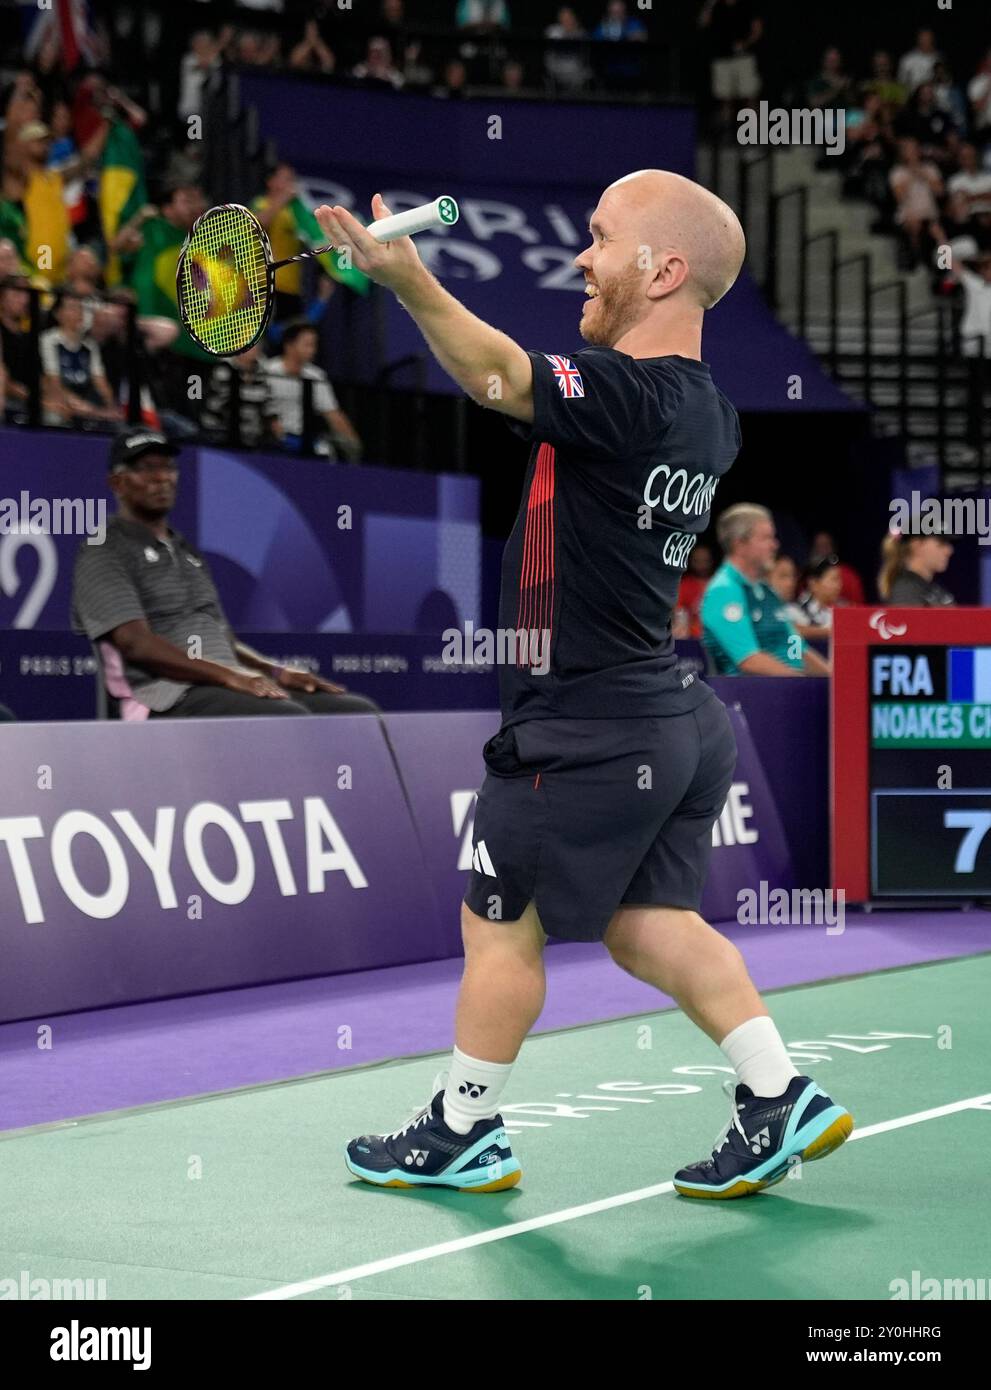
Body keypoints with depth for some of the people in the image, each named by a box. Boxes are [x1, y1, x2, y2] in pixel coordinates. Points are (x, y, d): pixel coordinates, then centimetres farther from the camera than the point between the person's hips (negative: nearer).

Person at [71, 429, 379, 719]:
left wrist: (280, 673, 7)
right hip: (166, 699, -8)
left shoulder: (187, 552, 30)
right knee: (289, 720, -33)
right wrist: (229, 676, -20)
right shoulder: (103, 553, 4)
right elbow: (135, 643, -11)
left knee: (359, 712, -12)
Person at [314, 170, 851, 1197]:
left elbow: (502, 376, -40)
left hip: (584, 731, -9)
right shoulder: (706, 412, 7)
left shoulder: (623, 392, -22)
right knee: (646, 923, 15)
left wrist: (408, 282, -54)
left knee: (499, 924, 7)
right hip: (673, 718, 9)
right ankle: (779, 1101, 10)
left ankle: (462, 1133, 20)